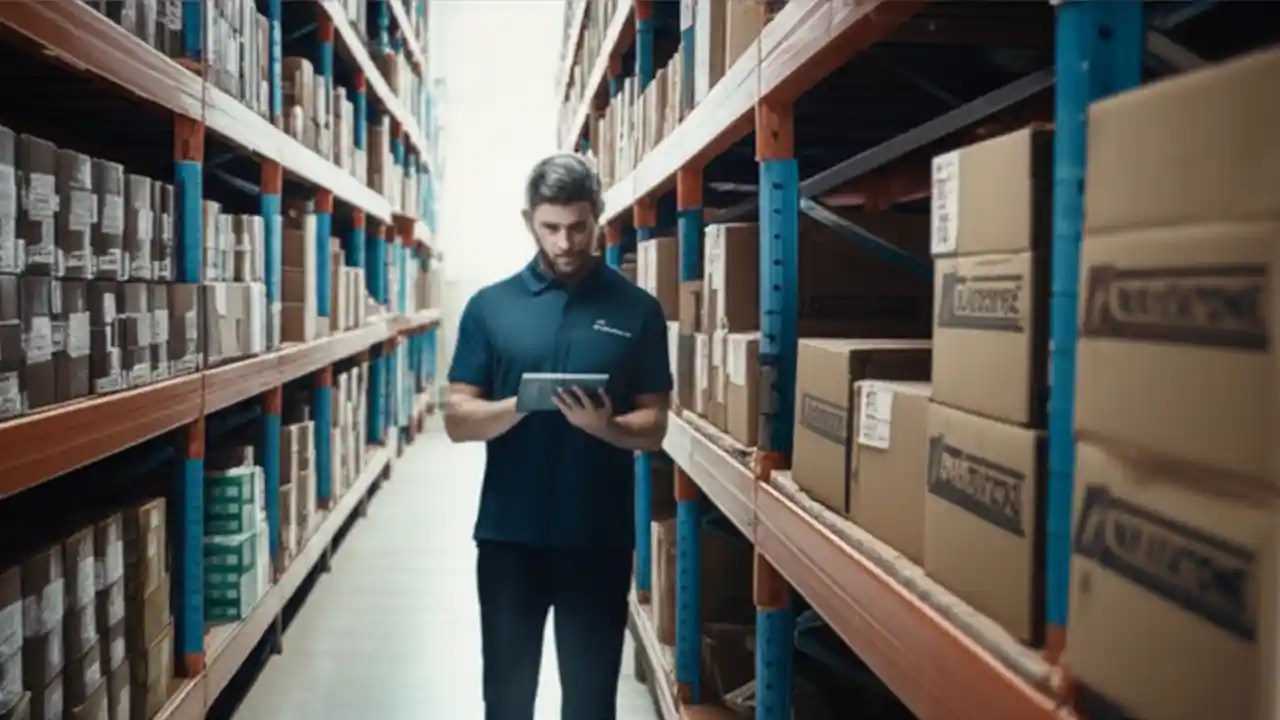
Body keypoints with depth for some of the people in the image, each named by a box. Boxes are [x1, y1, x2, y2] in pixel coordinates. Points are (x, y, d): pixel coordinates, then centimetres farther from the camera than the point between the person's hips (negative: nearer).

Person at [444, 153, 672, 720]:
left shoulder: (637, 310, 1)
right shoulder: (490, 306, 2)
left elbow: (653, 428, 1)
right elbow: (457, 420, 0)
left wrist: (604, 425, -20)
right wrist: (523, 404, -19)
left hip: (599, 537, 0)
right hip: (509, 533, 1)